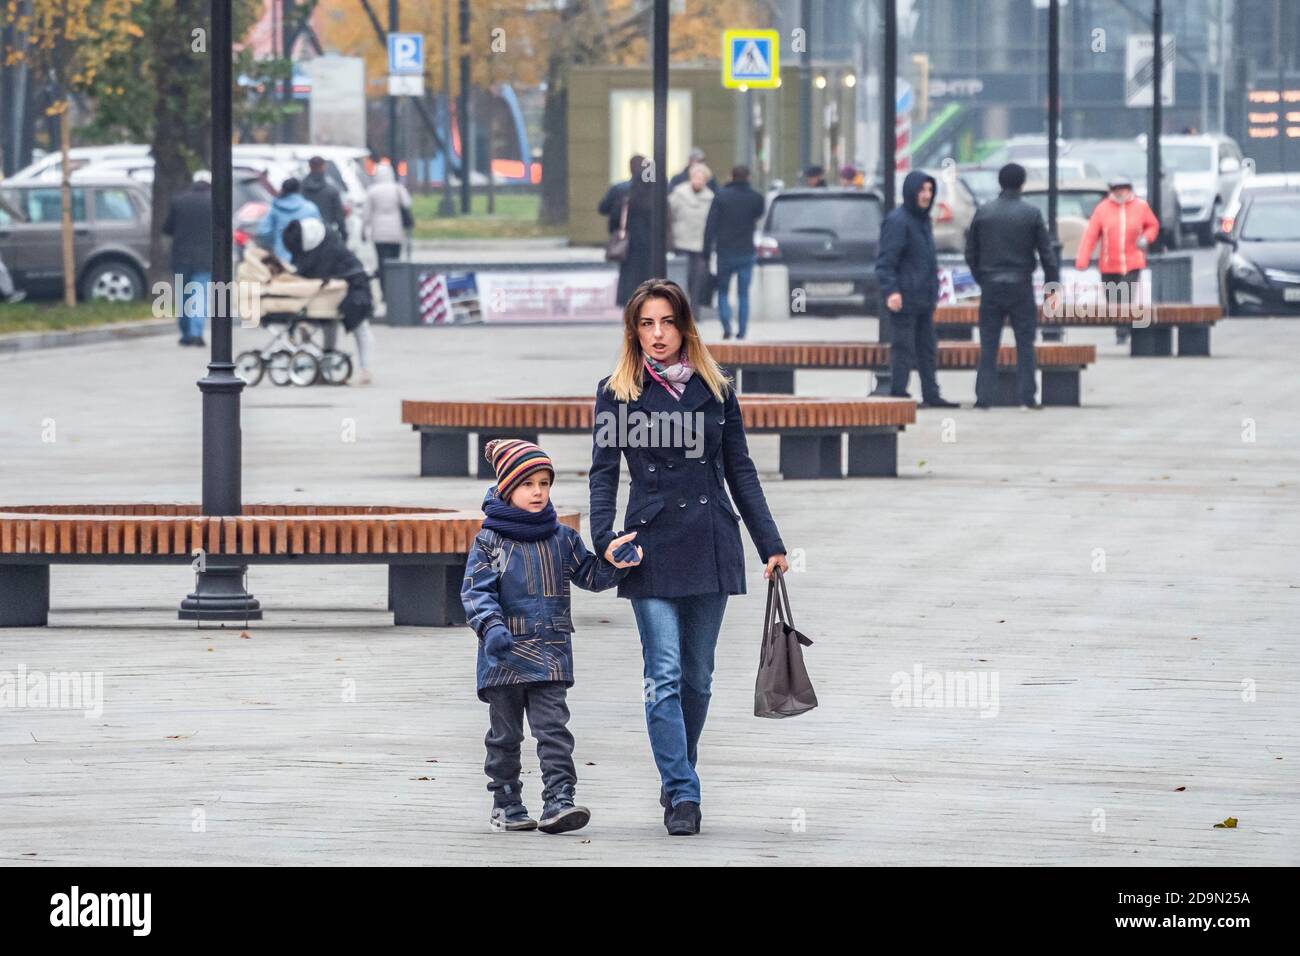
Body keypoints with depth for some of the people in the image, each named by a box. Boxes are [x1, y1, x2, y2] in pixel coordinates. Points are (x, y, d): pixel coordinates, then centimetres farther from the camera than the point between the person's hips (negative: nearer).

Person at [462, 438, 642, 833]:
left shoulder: (563, 539, 9)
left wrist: (616, 563, -5)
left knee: (553, 729, -8)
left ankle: (559, 800, -14)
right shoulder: (489, 541, -1)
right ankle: (506, 803, 18)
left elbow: (590, 575, 16)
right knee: (505, 733, 8)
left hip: (550, 654, 2)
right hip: (504, 653, -2)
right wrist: (491, 626, -25)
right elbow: (476, 590, -8)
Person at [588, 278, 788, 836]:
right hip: (651, 548, -3)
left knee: (697, 677, 8)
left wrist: (770, 545, 8)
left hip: (710, 547, 3)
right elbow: (603, 472, 1)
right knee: (665, 676, -9)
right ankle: (682, 795, -9)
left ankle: (677, 780, 23)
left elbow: (739, 471, 12)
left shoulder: (716, 391, 9)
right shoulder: (617, 394, 3)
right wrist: (605, 537, -14)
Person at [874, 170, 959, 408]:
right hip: (904, 299, -9)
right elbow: (885, 261, -18)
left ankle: (931, 395, 17)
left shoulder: (923, 219, 16)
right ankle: (898, 395, -2)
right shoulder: (897, 221, -12)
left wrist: (933, 290, 22)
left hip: (924, 299, 9)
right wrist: (891, 291, -27)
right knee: (903, 349, -6)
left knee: (927, 349, 12)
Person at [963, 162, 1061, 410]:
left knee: (988, 344, 5)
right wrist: (1053, 288, 4)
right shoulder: (1031, 214, -4)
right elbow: (1046, 253, -3)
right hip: (1021, 287, -2)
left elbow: (971, 253, 6)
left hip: (991, 286, 2)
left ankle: (984, 396, 1)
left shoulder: (983, 212, 2)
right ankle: (1026, 396, -2)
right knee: (1025, 343, 3)